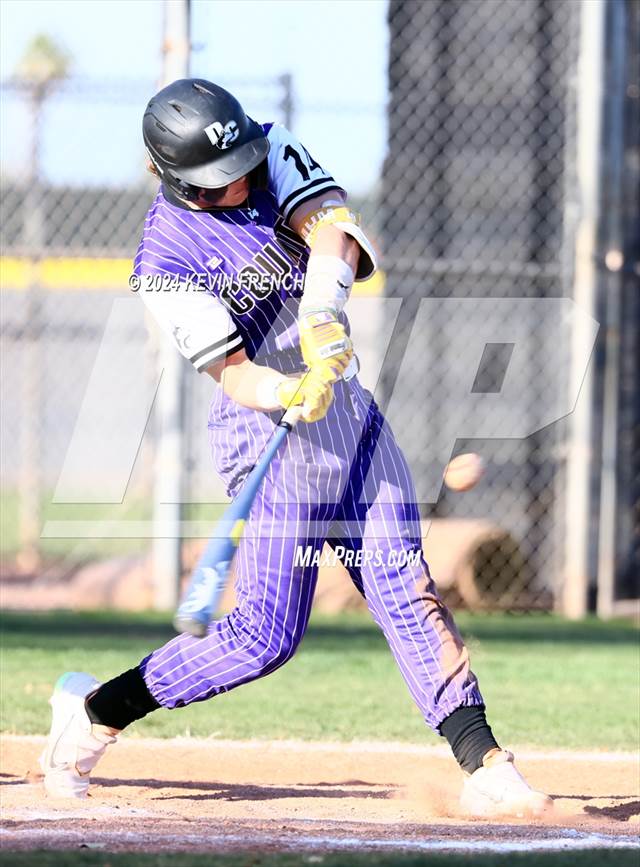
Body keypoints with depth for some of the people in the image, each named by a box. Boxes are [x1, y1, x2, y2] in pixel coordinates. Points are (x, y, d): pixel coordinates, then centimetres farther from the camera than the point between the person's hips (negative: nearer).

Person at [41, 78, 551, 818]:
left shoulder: (271, 153, -1)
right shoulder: (165, 262, -16)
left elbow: (332, 231, -17)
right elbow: (233, 373, -21)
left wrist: (321, 322, -35)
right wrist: (296, 394, -43)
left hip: (349, 404, 6)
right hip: (270, 430, -6)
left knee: (404, 590, -1)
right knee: (266, 634, -5)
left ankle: (484, 767, -5)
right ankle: (93, 712, 11)